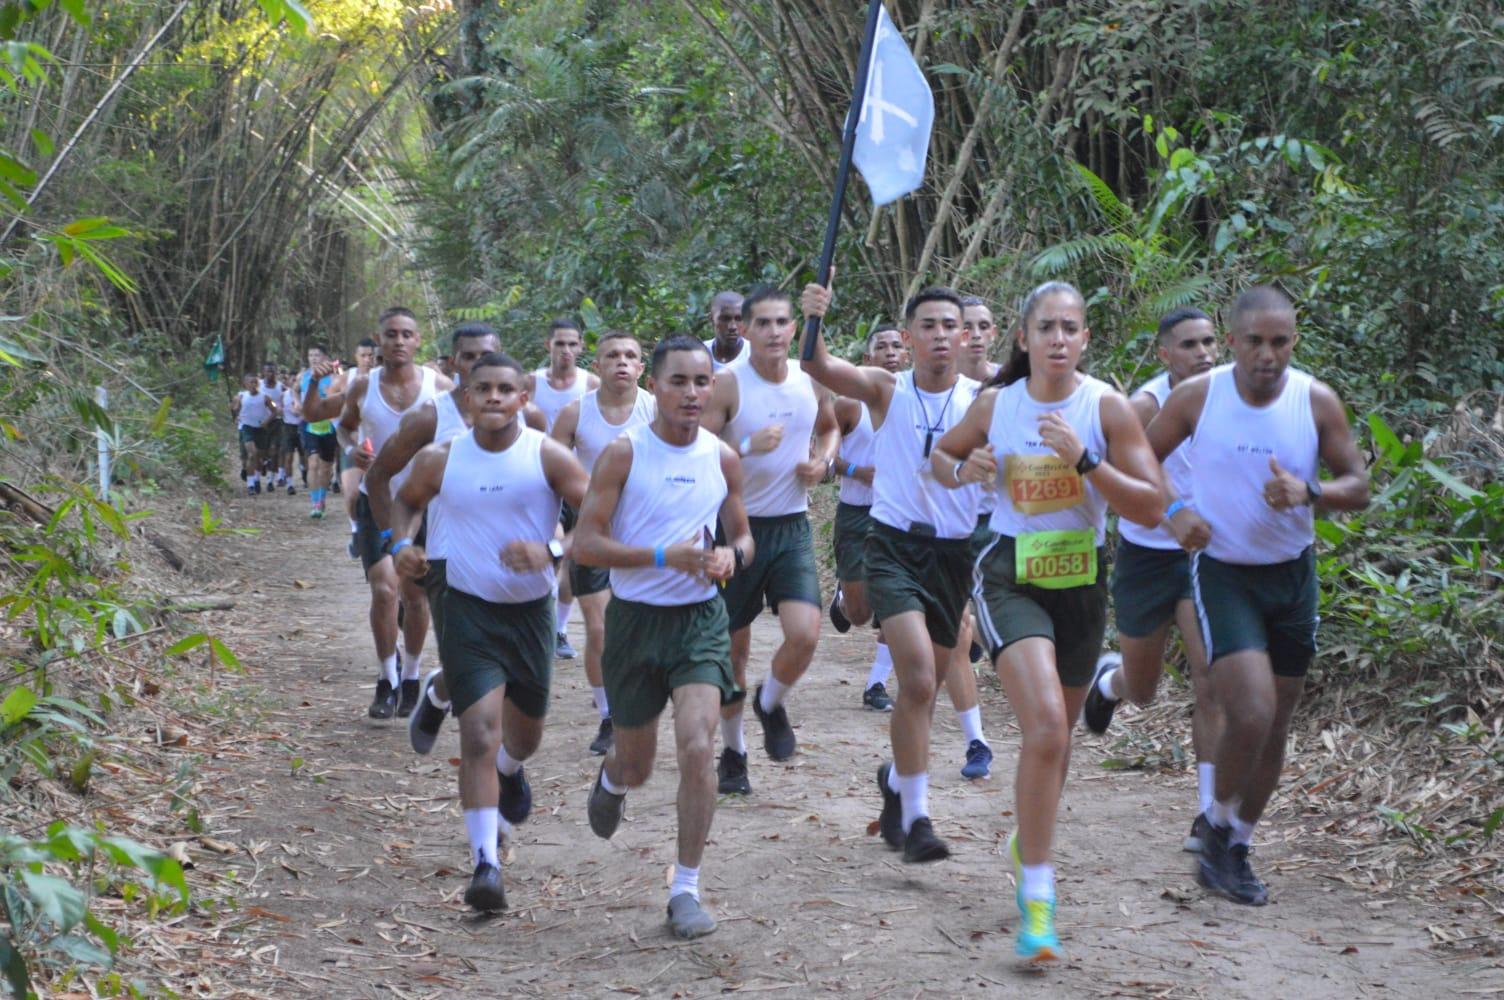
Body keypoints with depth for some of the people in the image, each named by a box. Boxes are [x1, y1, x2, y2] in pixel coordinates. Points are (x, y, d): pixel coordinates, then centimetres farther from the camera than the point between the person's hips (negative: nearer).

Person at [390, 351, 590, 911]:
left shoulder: (548, 456, -10)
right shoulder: (440, 460, -5)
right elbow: (407, 500, 16)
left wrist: (551, 553, -26)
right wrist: (402, 544, -3)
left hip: (531, 609, 1)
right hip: (469, 611, -1)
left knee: (525, 735, 19)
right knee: (479, 734, -15)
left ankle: (509, 771, 57)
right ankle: (485, 863, -14)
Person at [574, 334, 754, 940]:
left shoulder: (723, 459, 2)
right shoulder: (623, 454, -9)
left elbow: (743, 537, 14)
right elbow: (584, 545, -13)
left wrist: (731, 556, -11)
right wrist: (666, 556, -24)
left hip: (700, 618, 1)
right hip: (636, 618, -1)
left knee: (697, 749, -16)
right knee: (636, 768, 12)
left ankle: (686, 891, -4)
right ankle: (610, 779, 53)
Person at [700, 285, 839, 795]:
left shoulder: (813, 381, 2)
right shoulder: (727, 384, -11)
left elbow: (830, 428, 22)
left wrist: (823, 461, 2)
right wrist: (747, 447, -28)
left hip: (792, 526, 2)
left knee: (804, 635, -16)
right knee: (734, 646, 7)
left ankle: (770, 703, 16)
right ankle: (733, 751, 26)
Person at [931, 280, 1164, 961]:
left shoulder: (1106, 406, -7)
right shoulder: (995, 404, -3)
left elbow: (1151, 507, -11)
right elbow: (941, 454, 16)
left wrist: (1085, 461, -23)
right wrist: (964, 472, -7)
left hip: (1079, 579, 2)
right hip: (1010, 576, -2)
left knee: (1056, 733, 19)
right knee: (1045, 725, -23)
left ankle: (1029, 838, 49)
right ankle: (1035, 894, -17)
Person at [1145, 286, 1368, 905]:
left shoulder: (1317, 402, -6)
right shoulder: (1197, 397, -9)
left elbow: (1358, 487, -1)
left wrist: (1310, 493, -22)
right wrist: (1174, 510, -15)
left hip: (1292, 575, 3)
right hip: (1222, 571, -3)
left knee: (1276, 723, 10)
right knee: (1252, 712, -20)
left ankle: (1237, 849, 28)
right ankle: (1219, 828, 5)